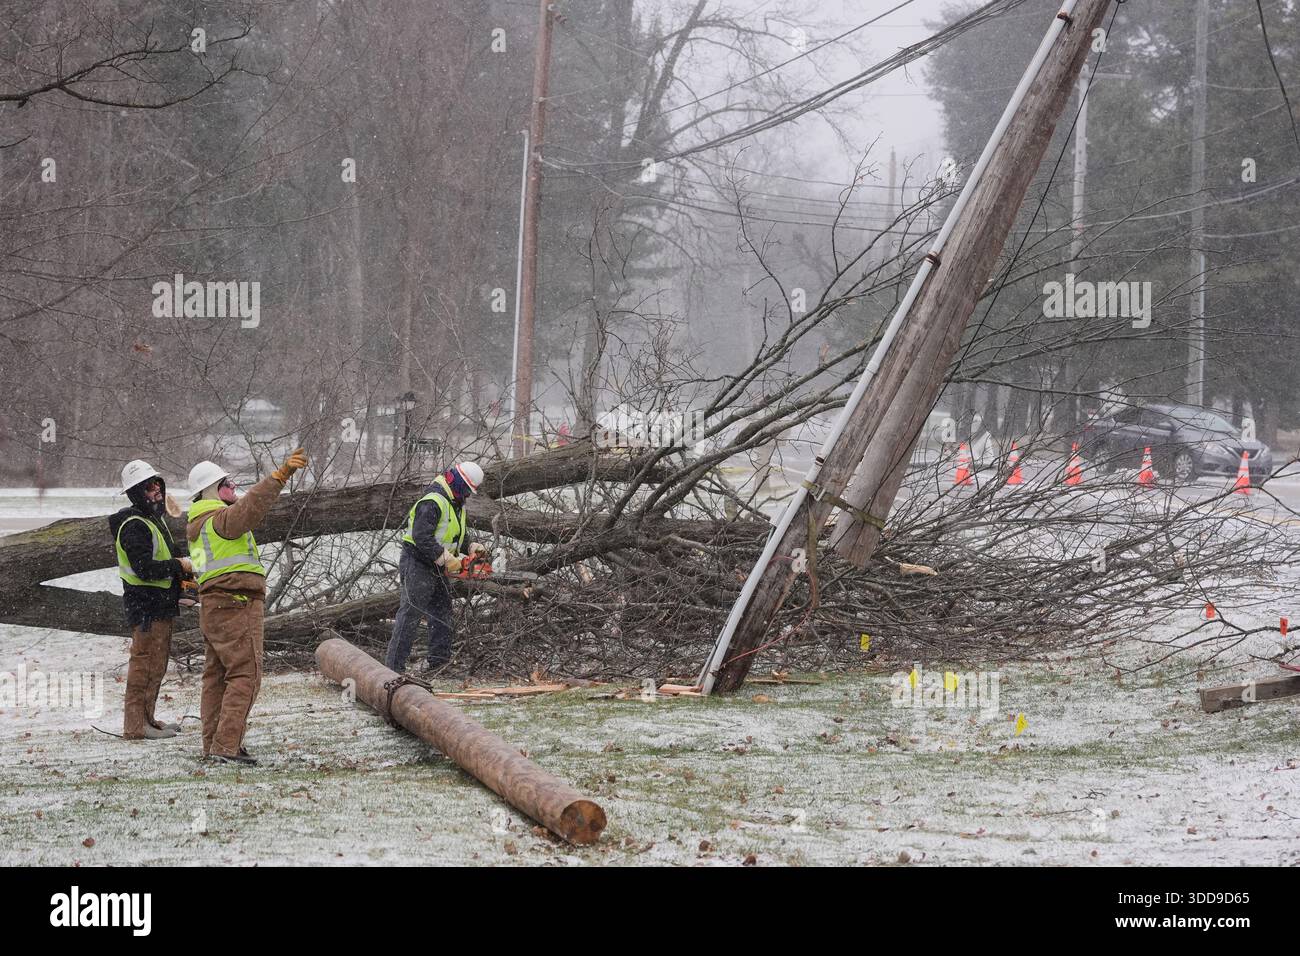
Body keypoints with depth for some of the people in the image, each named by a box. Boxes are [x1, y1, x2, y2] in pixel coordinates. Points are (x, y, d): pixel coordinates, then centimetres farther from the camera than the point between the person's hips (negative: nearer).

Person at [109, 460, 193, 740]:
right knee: (145, 662, -9)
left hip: (161, 606, 10)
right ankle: (136, 725, -8)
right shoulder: (134, 526, -17)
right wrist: (179, 565, -16)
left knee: (157, 664, 16)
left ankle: (146, 719, 25)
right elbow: (144, 568, -26)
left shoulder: (154, 518, 17)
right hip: (146, 605, -10)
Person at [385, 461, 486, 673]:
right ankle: (394, 665, -12)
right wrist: (446, 558, -27)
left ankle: (438, 659, 18)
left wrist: (471, 548, 4)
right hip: (418, 565, -10)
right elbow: (422, 537, -29)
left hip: (438, 568, 10)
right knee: (410, 615, -11)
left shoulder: (457, 505, 13)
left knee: (442, 613, 12)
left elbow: (455, 537, 22)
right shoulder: (432, 503, -21)